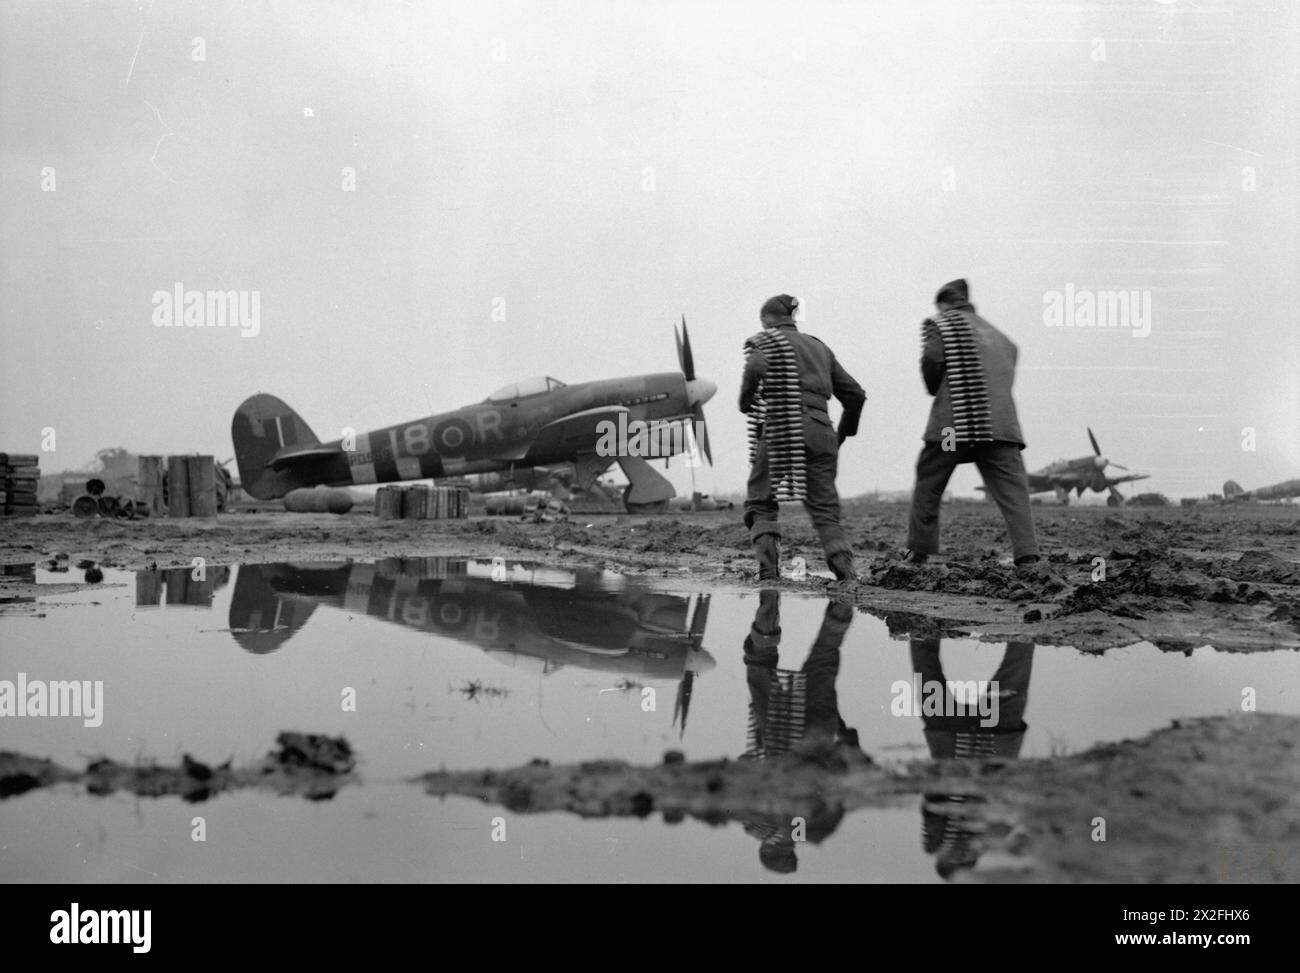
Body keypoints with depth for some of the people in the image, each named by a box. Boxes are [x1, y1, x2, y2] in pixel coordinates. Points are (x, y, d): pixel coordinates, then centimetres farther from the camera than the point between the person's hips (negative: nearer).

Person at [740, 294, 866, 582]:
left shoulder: (764, 341, 8)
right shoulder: (819, 347, 23)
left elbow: (756, 367, -16)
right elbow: (856, 394, 20)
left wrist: (745, 402, -1)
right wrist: (843, 435, 27)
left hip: (779, 429, -4)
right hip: (820, 429, 4)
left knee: (761, 505, 9)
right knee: (825, 510, 6)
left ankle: (768, 572, -5)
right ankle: (847, 573, -11)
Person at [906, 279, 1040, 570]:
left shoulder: (940, 325, 9)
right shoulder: (1001, 338, 25)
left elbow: (931, 362, -7)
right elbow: (1006, 379, 17)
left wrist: (936, 390, 12)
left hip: (954, 423, -3)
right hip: (1000, 423, 3)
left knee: (928, 484, 13)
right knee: (1012, 489, -2)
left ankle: (918, 551, 19)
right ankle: (1027, 555, -17)